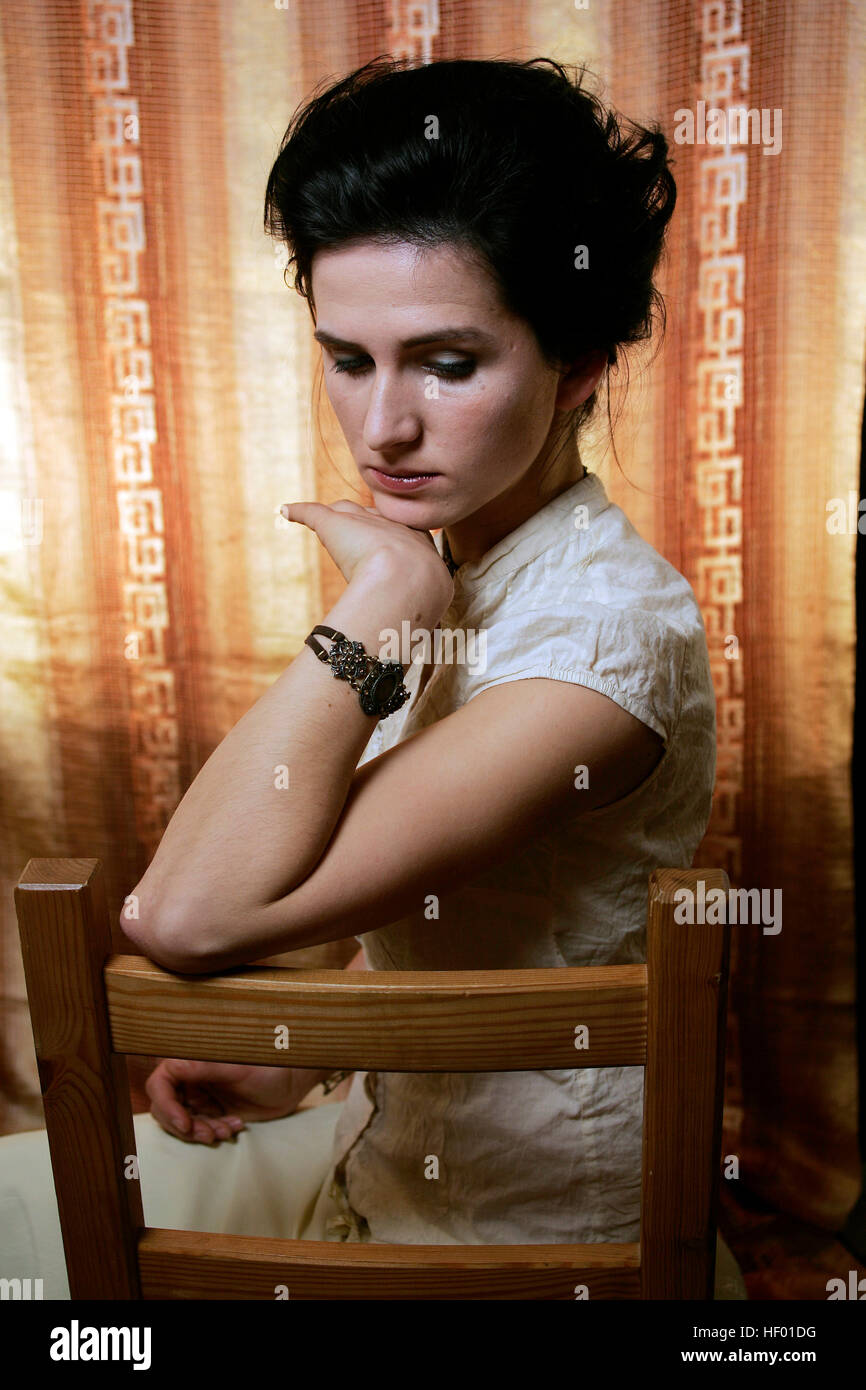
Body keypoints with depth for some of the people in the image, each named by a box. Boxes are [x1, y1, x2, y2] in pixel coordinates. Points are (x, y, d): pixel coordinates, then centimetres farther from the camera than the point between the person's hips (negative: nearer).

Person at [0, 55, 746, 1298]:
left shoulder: (609, 624, -31)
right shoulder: (457, 566, -4)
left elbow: (191, 916, -35)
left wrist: (390, 587, -31)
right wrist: (297, 1056, -2)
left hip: (507, 1225, -7)